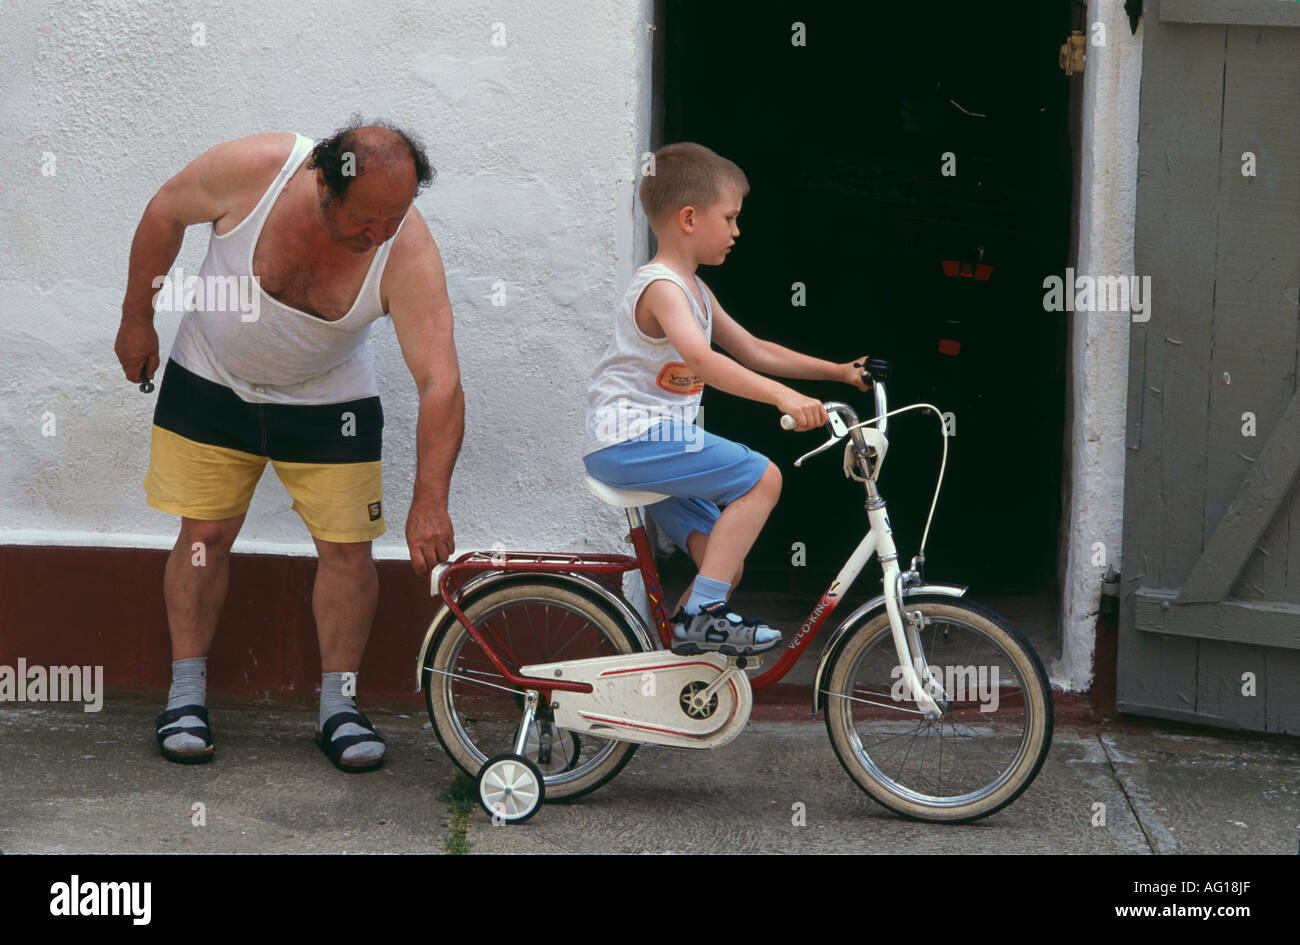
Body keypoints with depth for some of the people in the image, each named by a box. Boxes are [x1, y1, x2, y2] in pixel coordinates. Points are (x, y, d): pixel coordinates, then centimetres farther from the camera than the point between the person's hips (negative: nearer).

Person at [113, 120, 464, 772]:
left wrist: (429, 503, -37)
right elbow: (165, 212, -8)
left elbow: (440, 382, -31)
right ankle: (187, 695, 15)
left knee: (347, 546, -4)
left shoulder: (407, 251, -30)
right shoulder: (250, 169, -29)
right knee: (205, 533, 1)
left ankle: (338, 706, 11)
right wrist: (137, 318, 1)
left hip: (328, 403, 0)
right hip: (213, 380, 0)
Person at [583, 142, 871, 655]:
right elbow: (702, 360, -32)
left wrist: (840, 371, 20)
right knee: (763, 477, -18)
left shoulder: (696, 291, 17)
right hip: (631, 438, -10)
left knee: (725, 564, 6)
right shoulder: (662, 288, -16)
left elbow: (752, 350, 24)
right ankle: (702, 614, -19)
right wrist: (783, 396, -42)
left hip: (652, 443, 10)